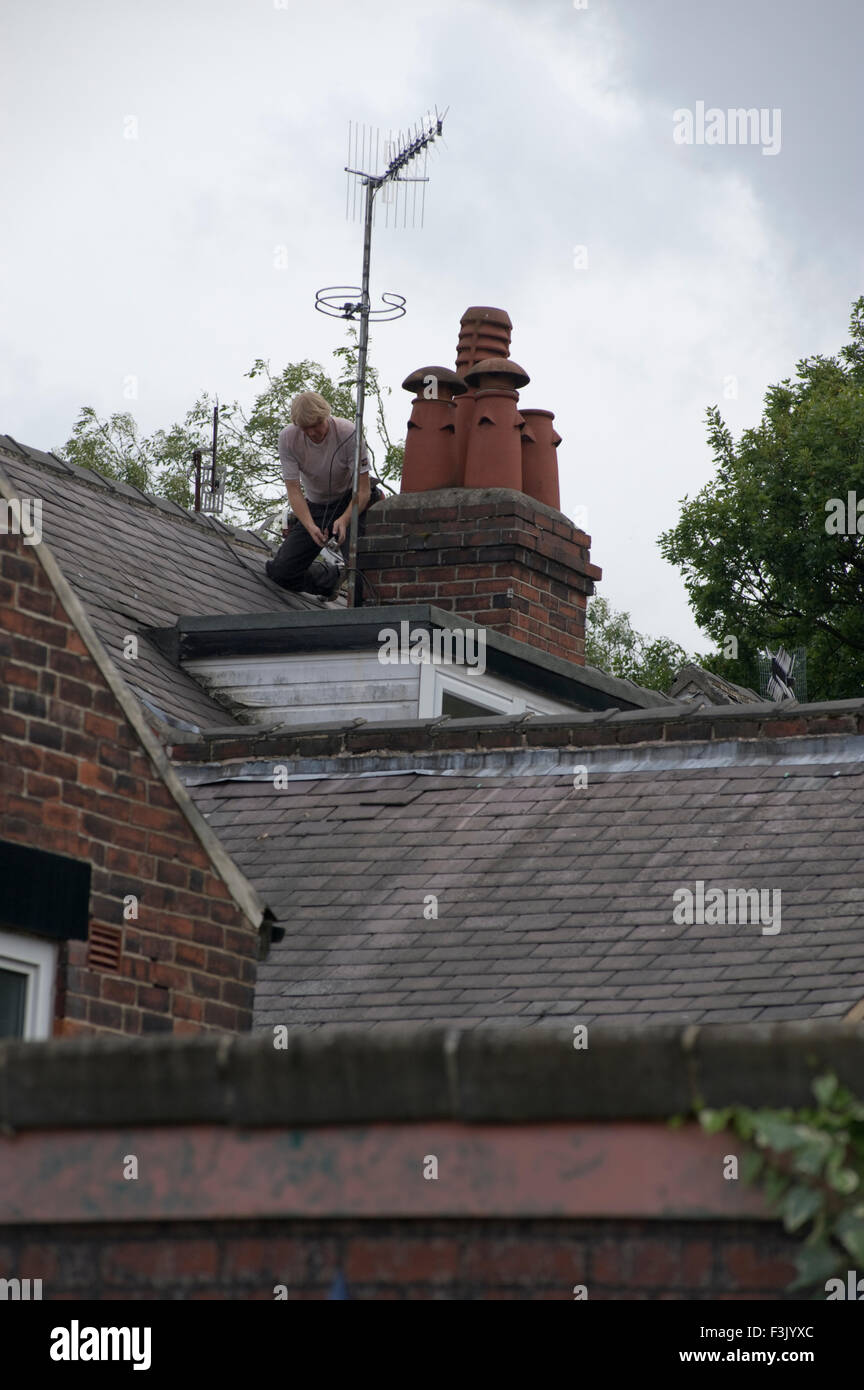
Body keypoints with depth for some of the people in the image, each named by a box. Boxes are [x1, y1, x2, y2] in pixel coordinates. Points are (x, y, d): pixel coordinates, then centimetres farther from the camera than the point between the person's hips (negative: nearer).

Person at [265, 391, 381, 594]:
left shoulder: (348, 433, -25)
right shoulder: (288, 438, -17)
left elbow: (363, 490, -22)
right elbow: (293, 490, -17)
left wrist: (344, 520, -39)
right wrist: (310, 527, -34)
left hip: (349, 503, -4)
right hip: (315, 506, 4)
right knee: (281, 572, -5)